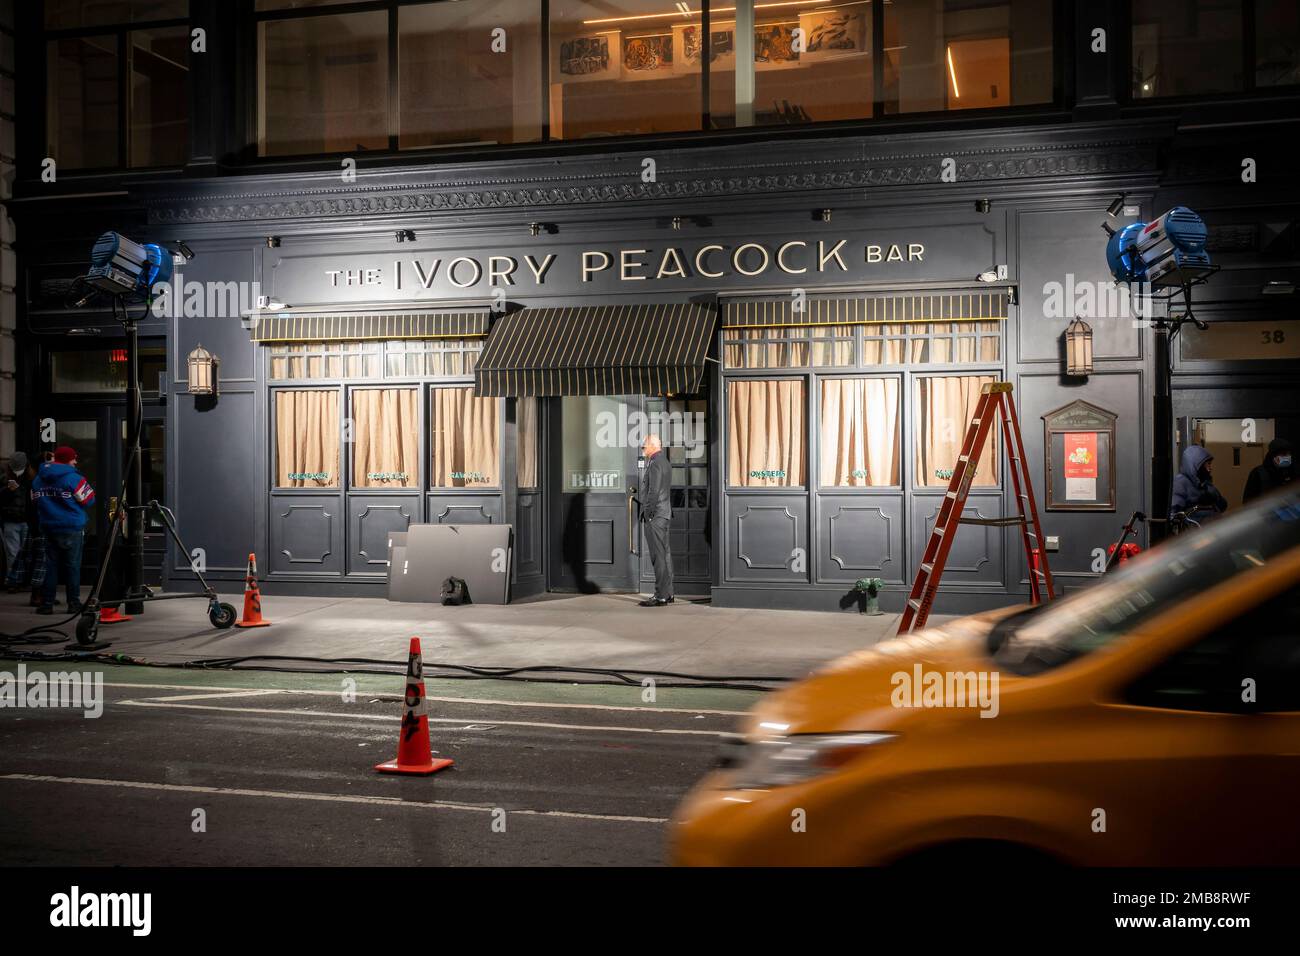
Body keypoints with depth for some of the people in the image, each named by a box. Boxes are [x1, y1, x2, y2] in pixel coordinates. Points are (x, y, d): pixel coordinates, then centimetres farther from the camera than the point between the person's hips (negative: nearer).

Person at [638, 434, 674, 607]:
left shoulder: (655, 464, -15)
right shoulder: (664, 462, 17)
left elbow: (654, 492, -20)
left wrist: (648, 513, -16)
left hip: (655, 515, -11)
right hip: (665, 514, 11)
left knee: (659, 556, -9)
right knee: (664, 555, 13)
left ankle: (661, 596, -8)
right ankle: (668, 593, 19)